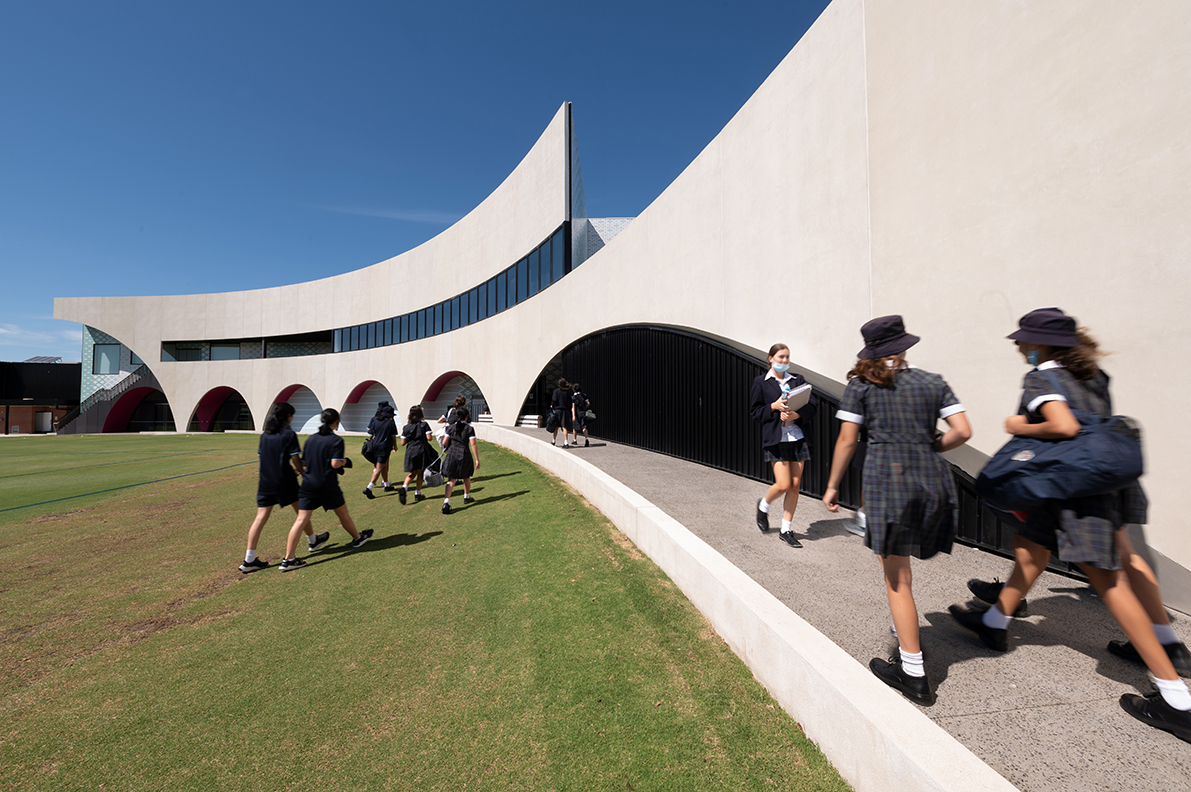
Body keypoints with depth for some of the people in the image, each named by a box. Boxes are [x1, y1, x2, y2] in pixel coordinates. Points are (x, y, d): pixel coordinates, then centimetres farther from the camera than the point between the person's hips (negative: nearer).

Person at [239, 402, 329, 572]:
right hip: (284, 482, -5)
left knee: (261, 517, 3)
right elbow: (295, 459, -12)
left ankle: (249, 560, 2)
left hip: (265, 482, 5)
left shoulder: (264, 435, 9)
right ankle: (313, 540, 30)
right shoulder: (289, 434, -10)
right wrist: (302, 472, 7)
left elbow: (262, 456, 14)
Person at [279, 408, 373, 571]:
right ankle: (357, 538, 35)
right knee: (342, 513, 15)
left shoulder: (311, 439, 7)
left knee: (301, 520, 1)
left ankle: (288, 559, -2)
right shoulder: (336, 440, -11)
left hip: (308, 484, 5)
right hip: (328, 485, -4)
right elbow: (335, 464, -18)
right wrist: (344, 462, 2)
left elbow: (304, 460, 12)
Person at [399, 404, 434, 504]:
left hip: (410, 451, 3)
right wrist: (431, 435, 9)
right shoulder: (424, 425, -3)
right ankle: (417, 494, 13)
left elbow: (403, 443, 4)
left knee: (412, 473, 14)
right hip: (421, 451, -3)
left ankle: (404, 487, -10)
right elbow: (429, 438, -12)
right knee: (420, 473, 9)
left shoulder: (405, 427, 5)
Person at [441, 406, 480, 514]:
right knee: (466, 476, 21)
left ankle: (446, 501, -15)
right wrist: (477, 460, -8)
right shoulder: (469, 428, -3)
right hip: (464, 454, -2)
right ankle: (467, 497, 37)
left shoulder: (452, 427, 6)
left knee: (451, 480, 2)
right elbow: (473, 445, -9)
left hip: (451, 454, 2)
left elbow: (445, 443, 6)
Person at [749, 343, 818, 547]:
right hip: (776, 439, -3)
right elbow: (755, 411, 1)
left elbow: (811, 406, 6)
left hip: (798, 437, 4)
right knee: (783, 485, -9)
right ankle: (763, 506, 23)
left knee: (795, 485, 4)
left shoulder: (798, 380, 11)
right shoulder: (761, 382, 3)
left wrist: (797, 414, -13)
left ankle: (786, 530, 16)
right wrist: (774, 406, -14)